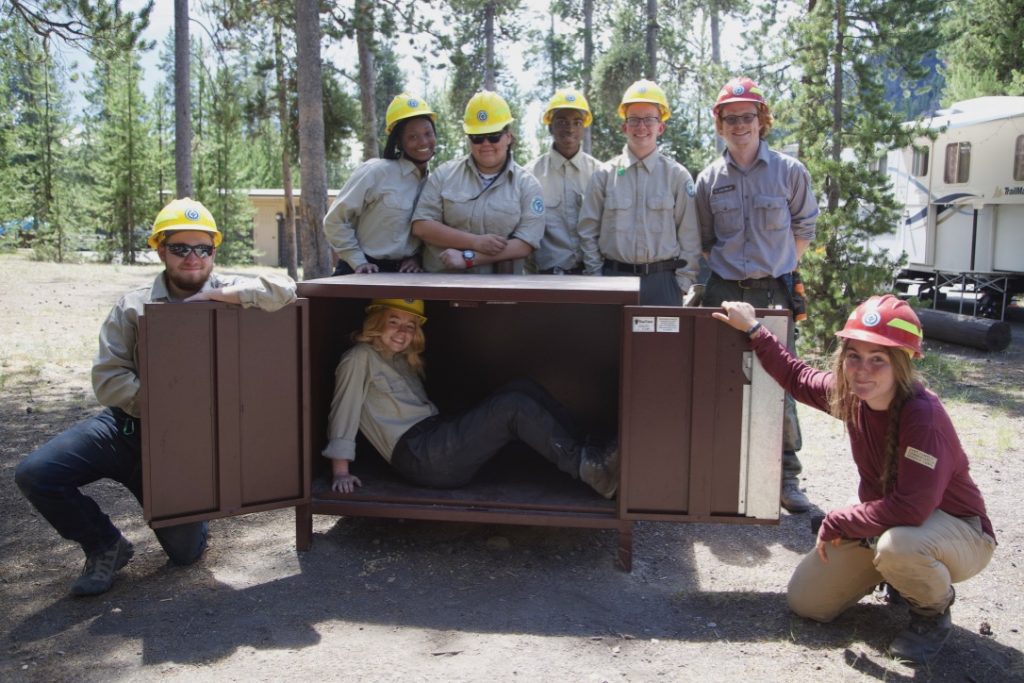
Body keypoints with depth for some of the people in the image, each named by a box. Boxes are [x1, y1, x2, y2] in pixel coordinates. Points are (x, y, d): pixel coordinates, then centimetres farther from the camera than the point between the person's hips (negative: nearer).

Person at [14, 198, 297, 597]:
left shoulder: (229, 292, -1)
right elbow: (108, 378, -7)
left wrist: (220, 295, -22)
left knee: (186, 551, 1)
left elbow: (284, 289, -17)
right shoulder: (134, 306, 0)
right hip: (128, 426, 1)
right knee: (35, 474, -17)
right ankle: (105, 547, 7)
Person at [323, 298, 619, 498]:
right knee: (514, 406, -22)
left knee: (524, 389, -6)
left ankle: (588, 458, -15)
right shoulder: (360, 358, 0)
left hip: (439, 435, 9)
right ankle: (587, 466, -21)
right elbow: (343, 413, -8)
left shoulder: (402, 358, 26)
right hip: (417, 456, -9)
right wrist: (341, 473, -14)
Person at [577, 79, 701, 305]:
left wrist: (682, 285, -3)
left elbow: (689, 238, 2)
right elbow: (588, 233, 6)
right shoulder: (604, 175, 5)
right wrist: (596, 280, 0)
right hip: (613, 278, 1)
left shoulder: (677, 176, 3)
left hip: (662, 281, 0)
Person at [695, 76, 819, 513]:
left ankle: (787, 477, 11)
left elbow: (804, 228, 10)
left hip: (774, 292, -2)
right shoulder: (709, 179, 6)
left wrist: (780, 268, 4)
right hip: (723, 293, 2)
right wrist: (725, 269, 6)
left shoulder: (790, 172, 2)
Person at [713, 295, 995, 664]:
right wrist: (754, 330, 10)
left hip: (959, 530, -6)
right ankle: (900, 573, 23)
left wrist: (836, 523, -25)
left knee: (898, 544, -41)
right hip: (884, 521, 7)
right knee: (806, 601, 2)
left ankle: (934, 612, -6)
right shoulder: (850, 393, -12)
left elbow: (912, 508, -38)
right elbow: (798, 377, 10)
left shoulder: (924, 416, -33)